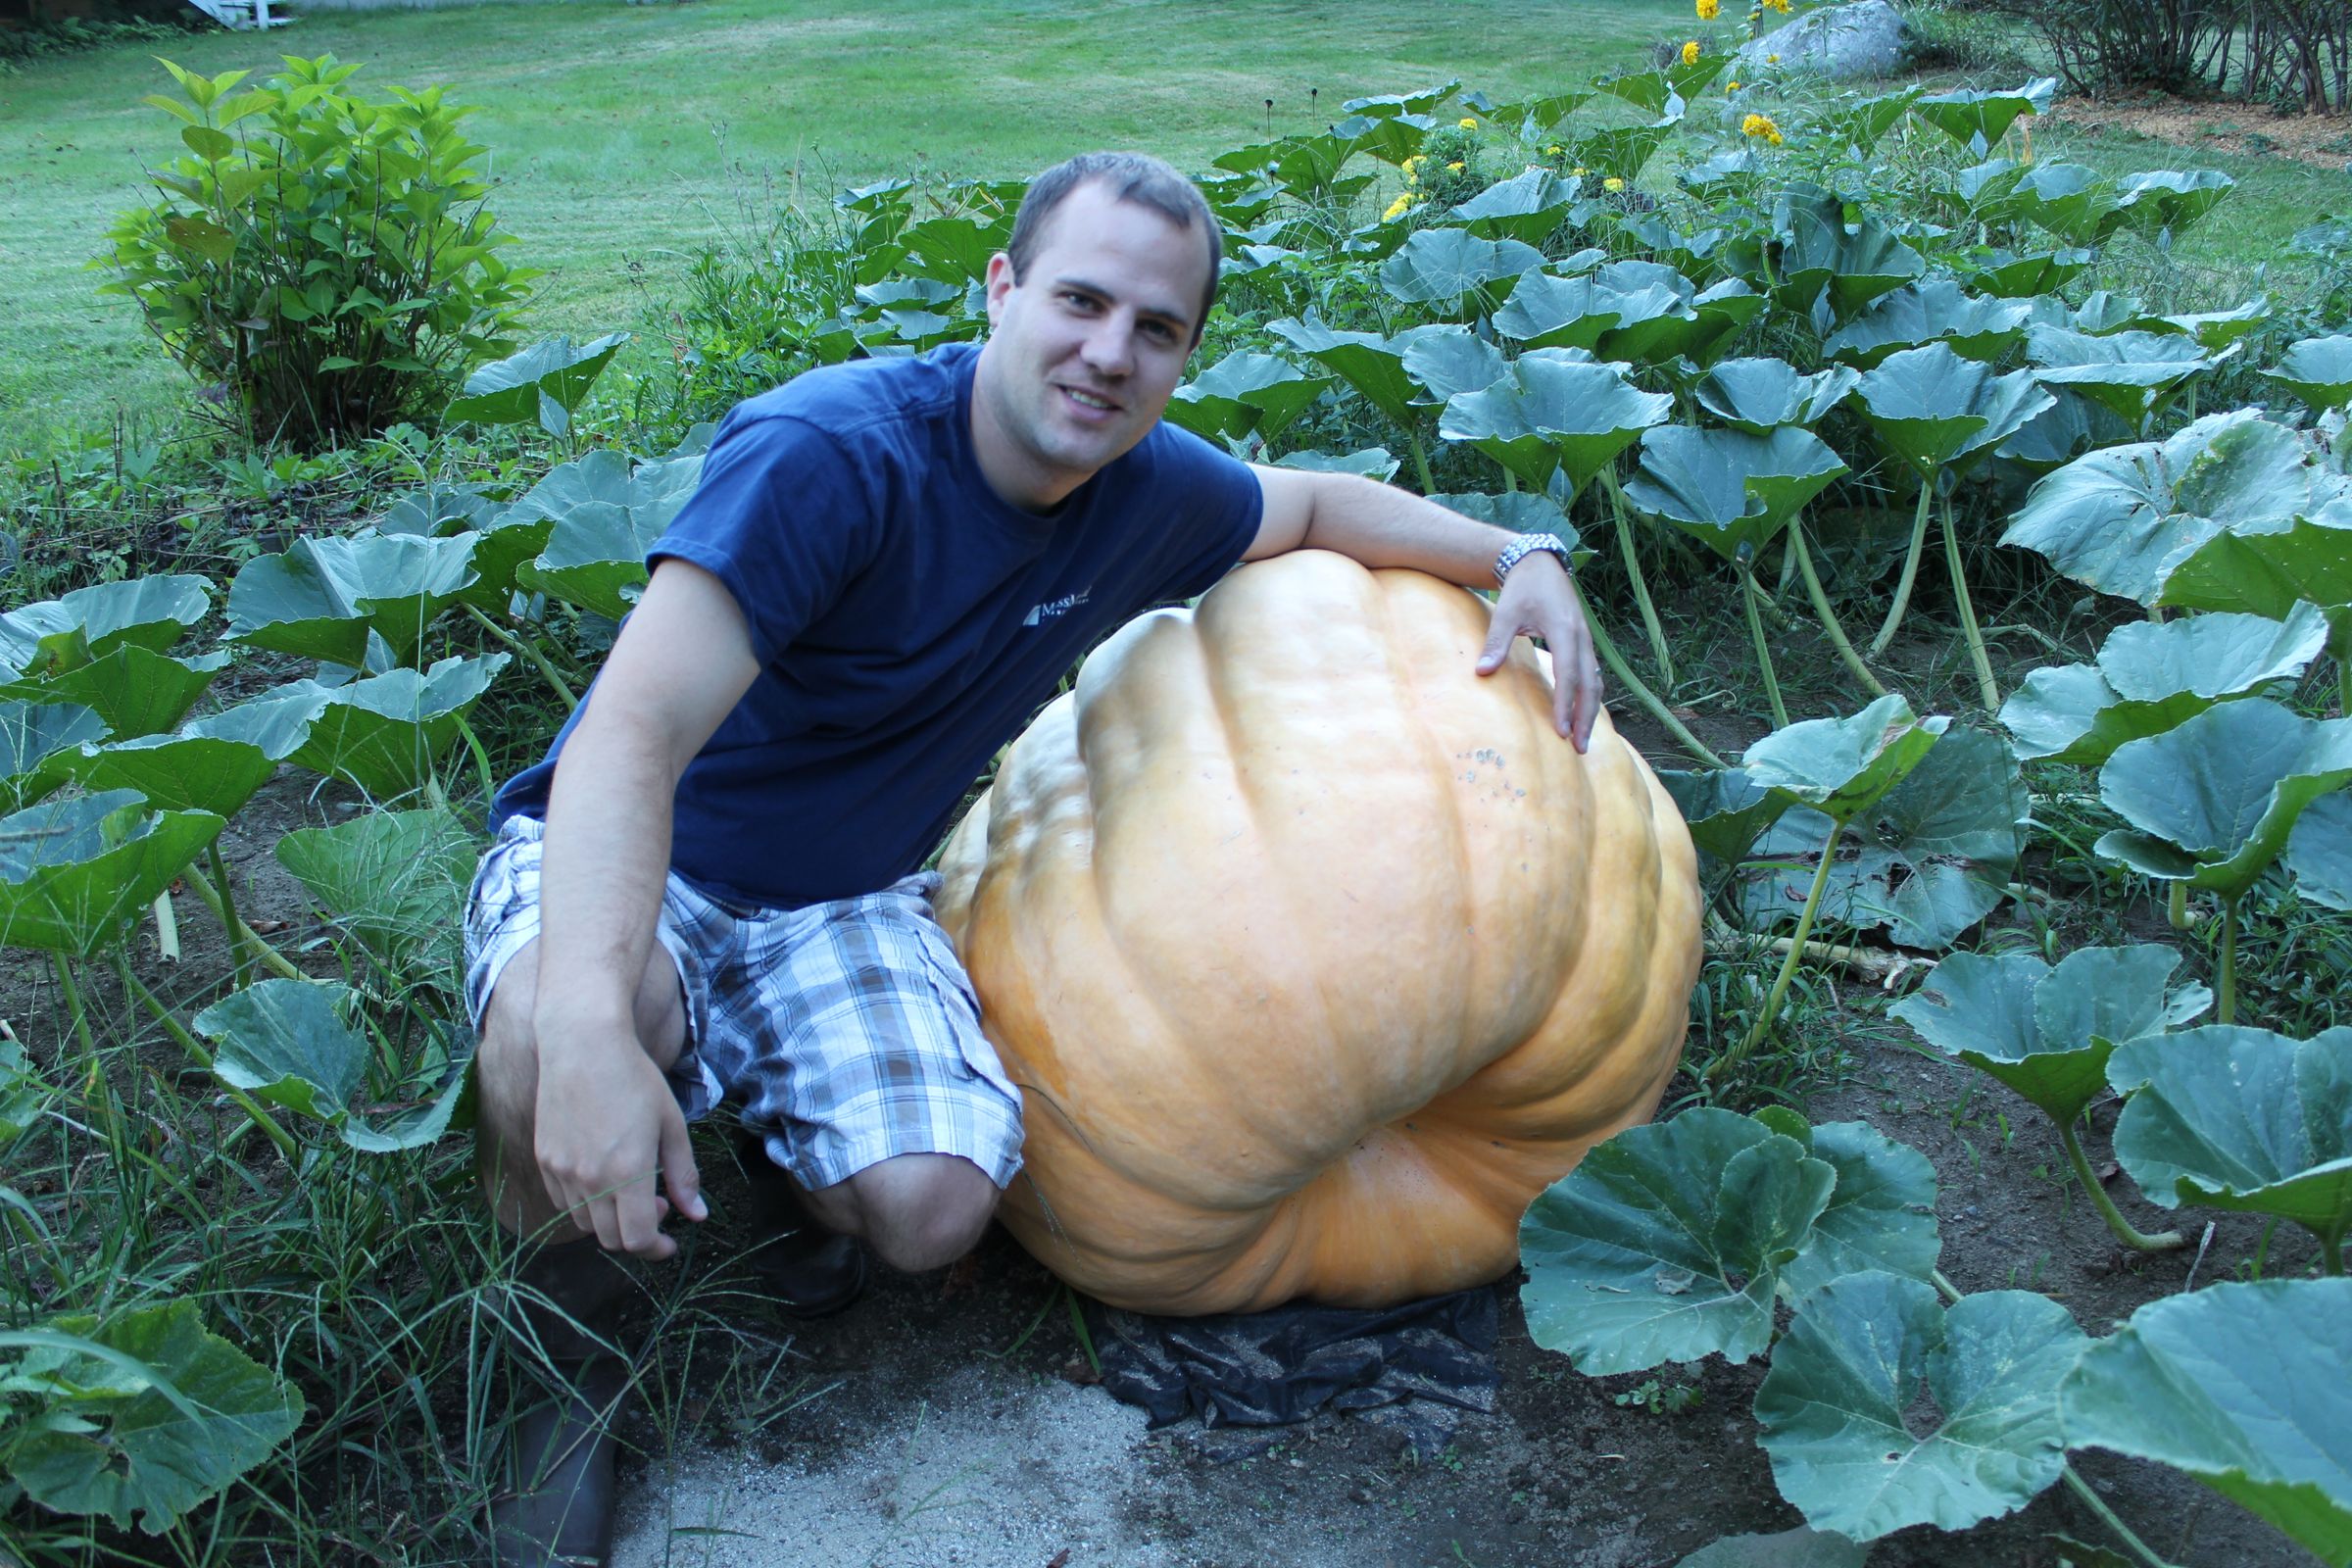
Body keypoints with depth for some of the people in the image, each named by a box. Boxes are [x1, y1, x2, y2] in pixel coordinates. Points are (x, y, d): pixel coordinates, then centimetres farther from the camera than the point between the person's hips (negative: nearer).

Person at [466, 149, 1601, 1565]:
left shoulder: (1151, 494, -5)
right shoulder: (835, 451, -27)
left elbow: (1312, 502, 18)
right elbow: (633, 735, -35)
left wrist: (1520, 559, 4)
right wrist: (592, 1030, -49)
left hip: (852, 901, 4)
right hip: (627, 862, -3)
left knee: (934, 1206, -24)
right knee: (552, 1030, -38)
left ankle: (796, 1156, 14)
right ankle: (566, 1352, -5)